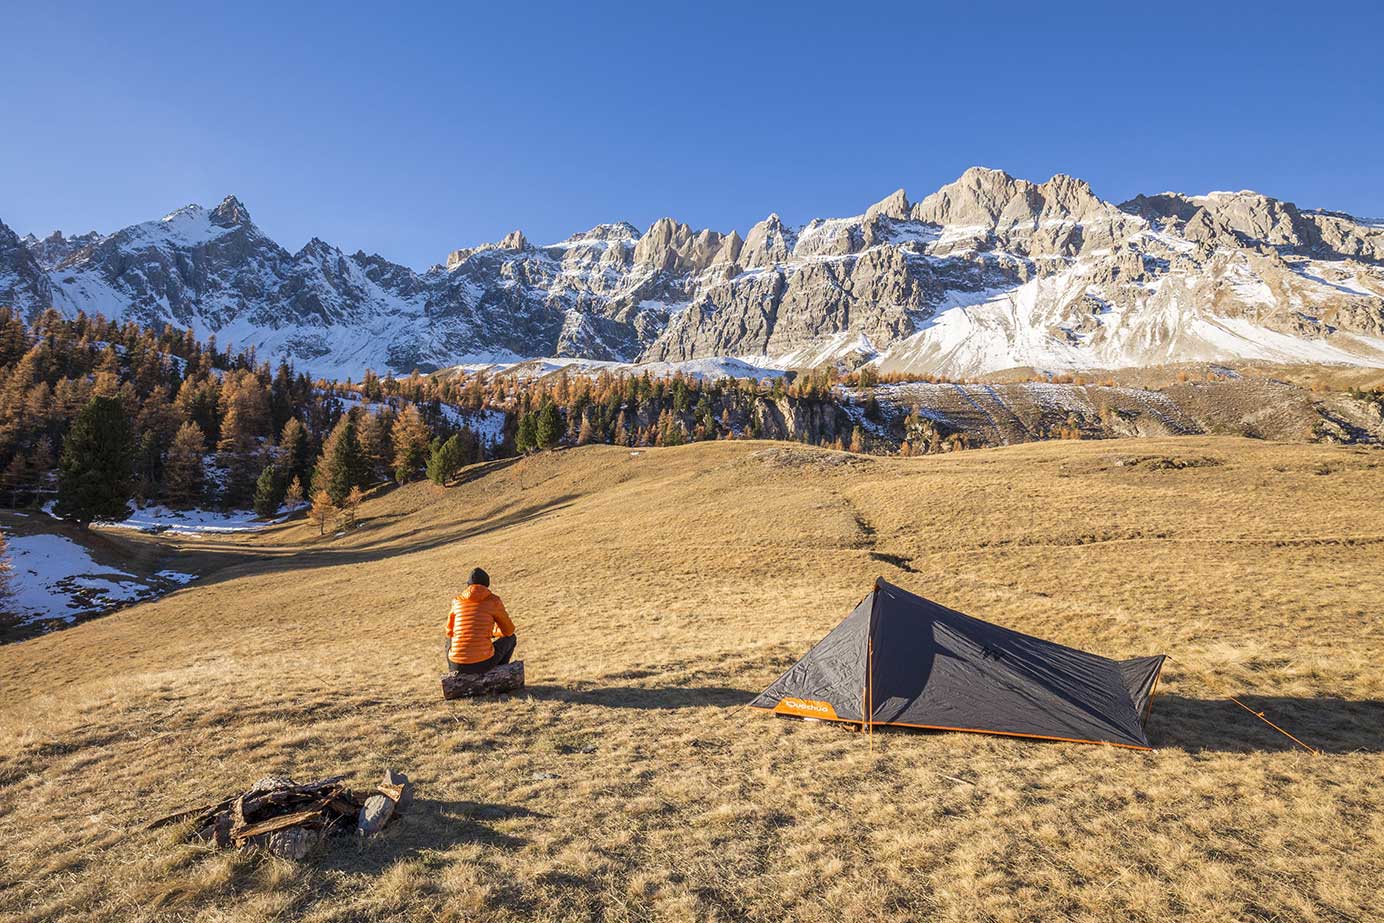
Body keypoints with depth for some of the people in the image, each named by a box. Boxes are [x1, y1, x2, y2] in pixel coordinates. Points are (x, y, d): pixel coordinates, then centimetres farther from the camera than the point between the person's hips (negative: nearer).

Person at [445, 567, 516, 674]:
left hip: (457, 665, 3)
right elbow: (509, 630, 13)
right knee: (510, 638, 28)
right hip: (483, 662, -3)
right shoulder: (494, 601, 3)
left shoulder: (457, 602, 11)